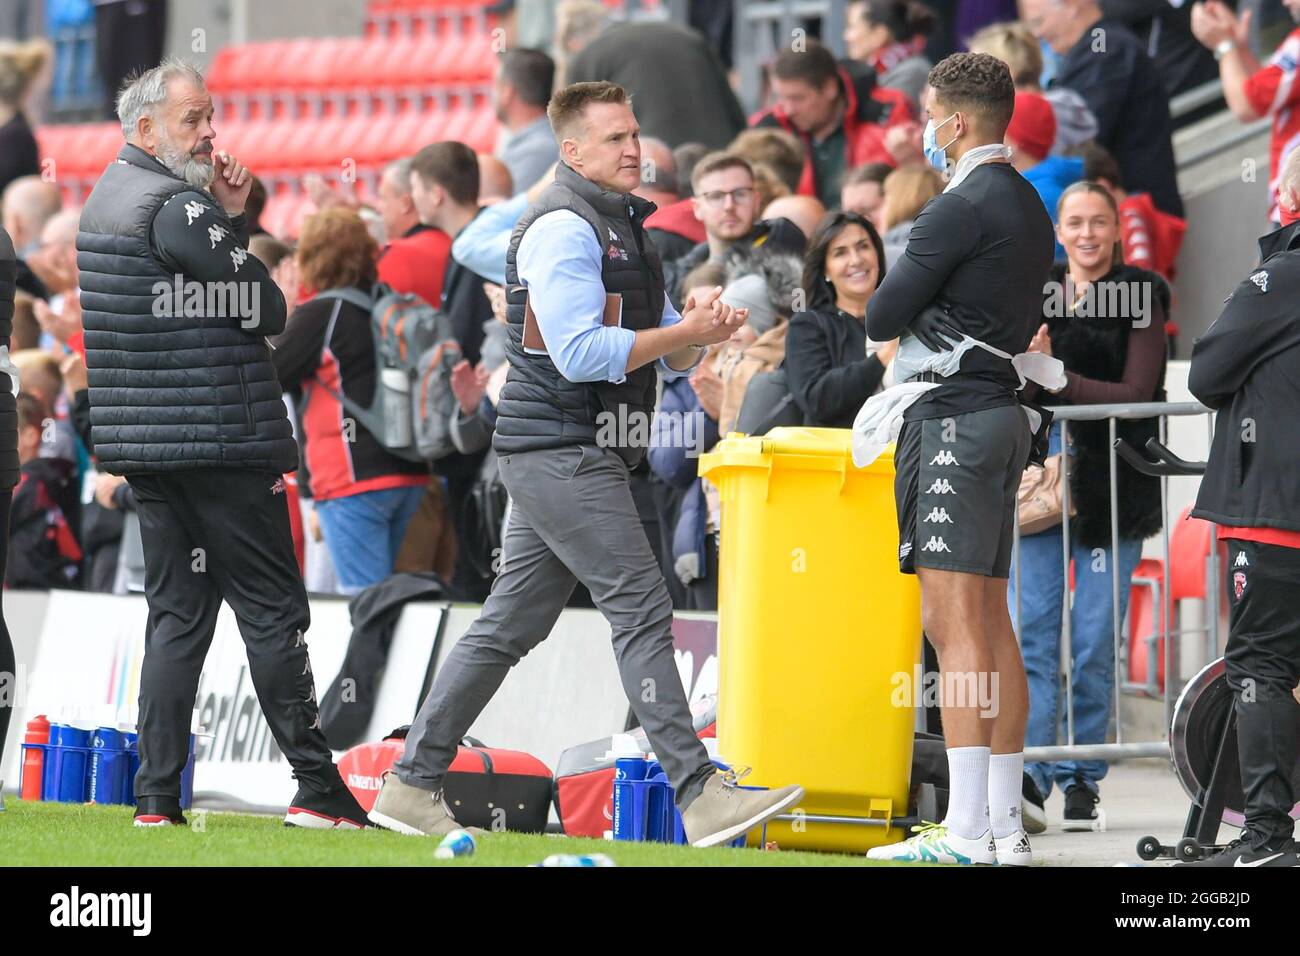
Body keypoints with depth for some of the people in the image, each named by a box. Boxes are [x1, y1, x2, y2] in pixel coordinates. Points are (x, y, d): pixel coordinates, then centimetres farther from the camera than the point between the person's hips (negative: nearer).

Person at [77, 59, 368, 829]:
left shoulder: (105, 198, 15)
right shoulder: (176, 209, -16)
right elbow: (268, 311, -12)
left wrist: (228, 217, 4)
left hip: (147, 445, 9)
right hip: (219, 440, -9)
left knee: (178, 612, 10)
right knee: (272, 608, -3)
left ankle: (157, 798, 4)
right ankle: (316, 787, -1)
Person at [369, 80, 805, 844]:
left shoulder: (623, 227, 20)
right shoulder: (562, 229, -11)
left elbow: (668, 356, 22)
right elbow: (581, 353, -21)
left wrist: (698, 331, 0)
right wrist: (684, 333, -15)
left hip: (588, 457, 10)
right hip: (561, 453, -10)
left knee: (511, 626, 10)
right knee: (642, 612, -12)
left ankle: (412, 785, 12)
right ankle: (700, 794, -15)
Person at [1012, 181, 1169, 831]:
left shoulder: (1141, 297, 3)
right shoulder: (1036, 292, 13)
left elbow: (1137, 392, -7)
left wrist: (1058, 378, -18)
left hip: (1113, 483, -2)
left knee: (1095, 641, -3)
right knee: (1031, 632, -6)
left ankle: (1082, 778, 5)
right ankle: (1027, 774, -7)